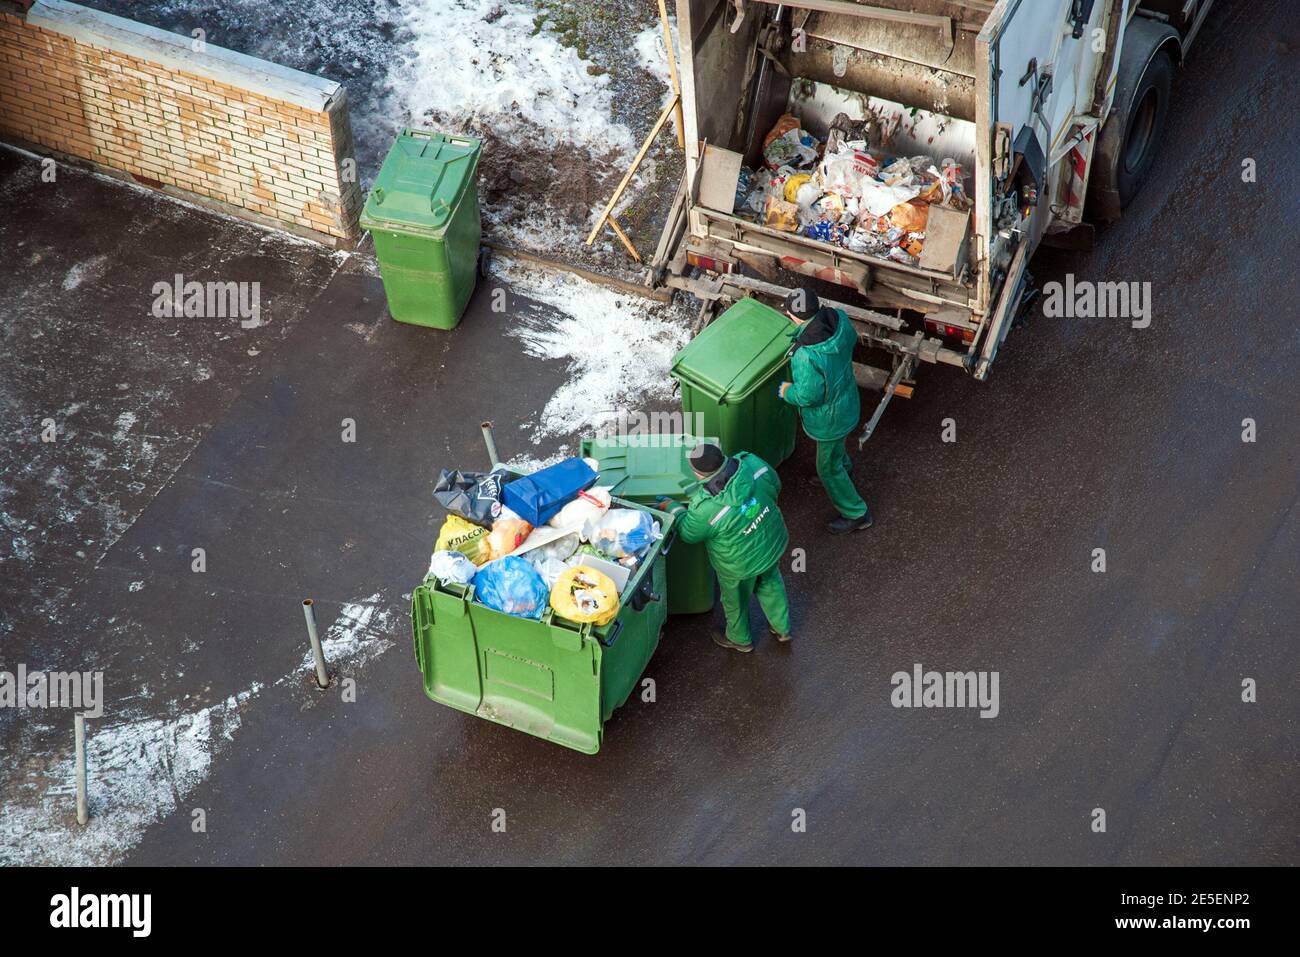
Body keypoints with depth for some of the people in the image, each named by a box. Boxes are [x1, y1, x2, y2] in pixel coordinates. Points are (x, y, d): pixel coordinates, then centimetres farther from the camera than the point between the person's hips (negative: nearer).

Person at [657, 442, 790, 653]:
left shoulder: (706, 509, -39)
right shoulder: (754, 464, -28)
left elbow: (689, 534, -16)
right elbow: (775, 486, -5)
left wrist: (673, 508, 0)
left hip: (740, 567, -5)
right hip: (774, 544, 5)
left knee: (735, 600, 27)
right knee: (770, 583, 34)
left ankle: (740, 639, 55)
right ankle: (781, 628, 57)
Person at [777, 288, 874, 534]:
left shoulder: (806, 356, -42)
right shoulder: (838, 319, -21)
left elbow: (809, 395, -30)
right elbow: (851, 340, 2)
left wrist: (787, 391, -10)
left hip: (829, 416, -8)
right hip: (847, 400, 8)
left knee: (828, 468, 17)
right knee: (835, 445, 38)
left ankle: (856, 514, 34)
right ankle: (844, 467, 67)